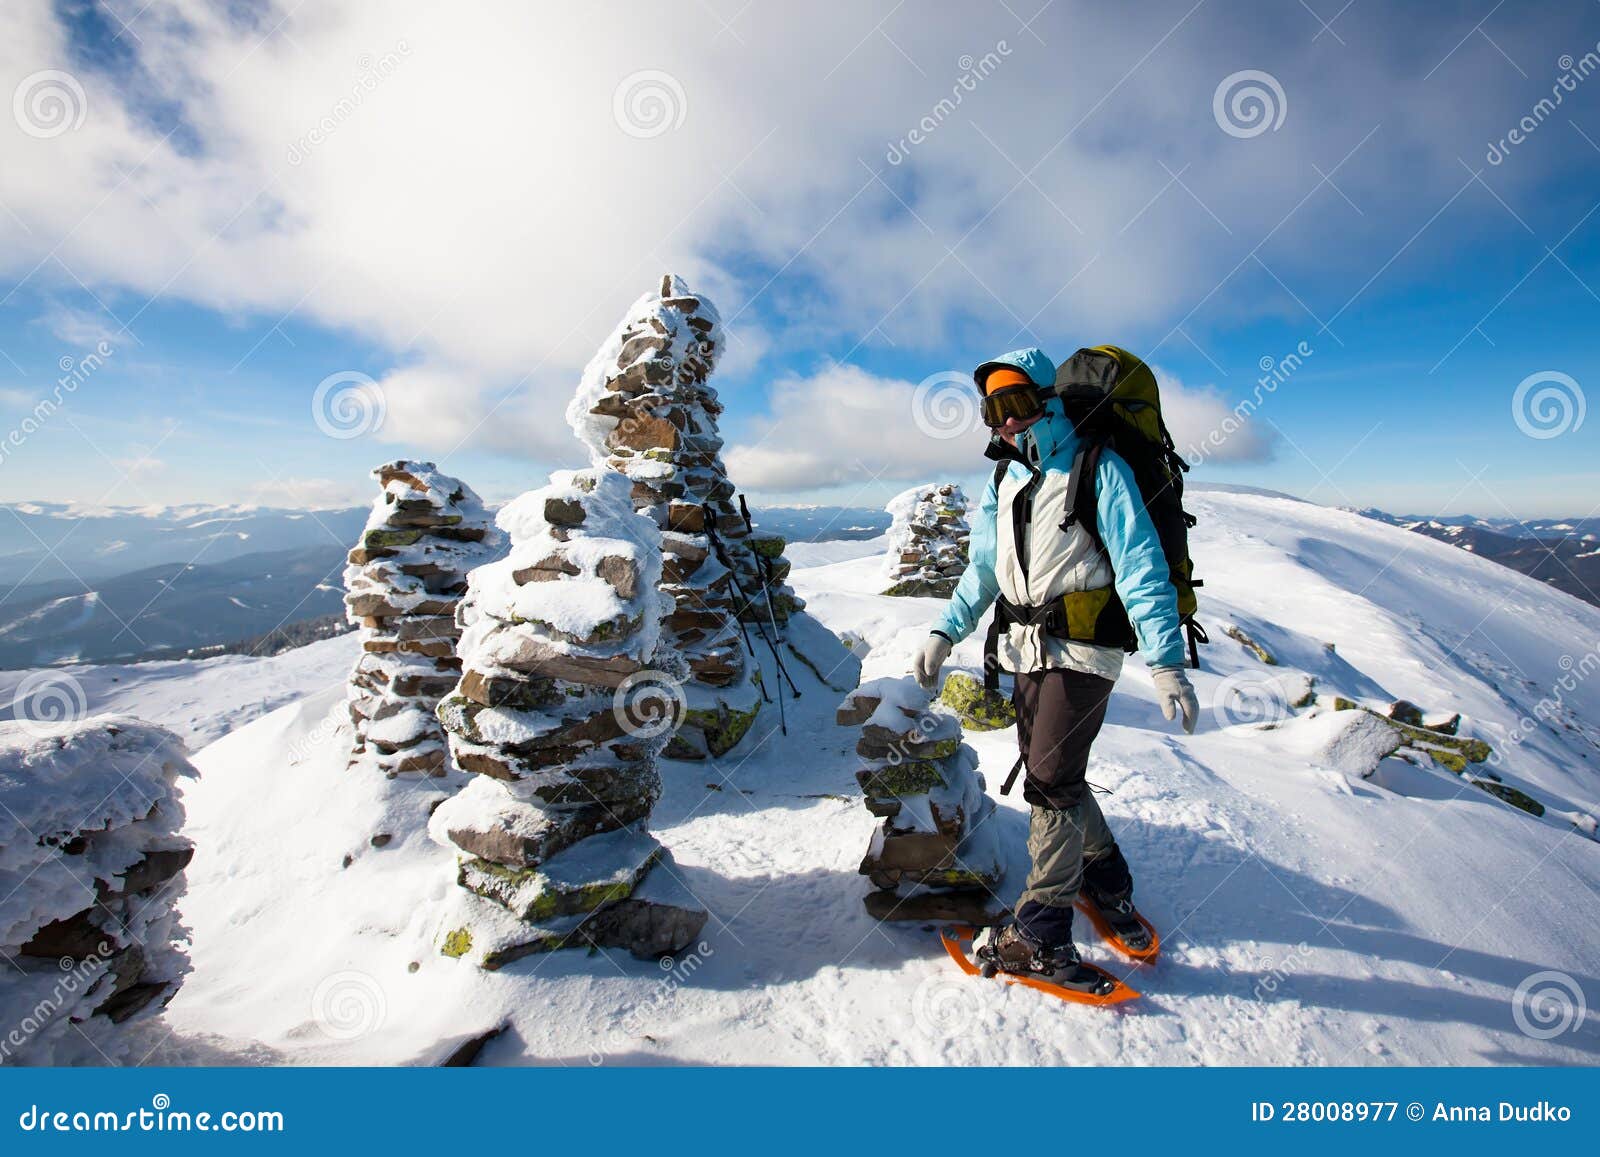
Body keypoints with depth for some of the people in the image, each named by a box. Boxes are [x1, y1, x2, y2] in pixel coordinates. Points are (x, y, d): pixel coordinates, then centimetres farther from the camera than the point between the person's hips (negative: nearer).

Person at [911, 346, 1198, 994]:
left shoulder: (1096, 469, -8)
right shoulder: (1003, 481, 12)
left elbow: (1141, 568, -14)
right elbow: (983, 570, 17)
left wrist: (1164, 660, -21)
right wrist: (945, 632, 9)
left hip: (1082, 649, -7)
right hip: (1027, 648, 7)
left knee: (1050, 782, -6)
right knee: (1050, 774, 14)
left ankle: (1041, 935, 8)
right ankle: (1106, 878, 37)